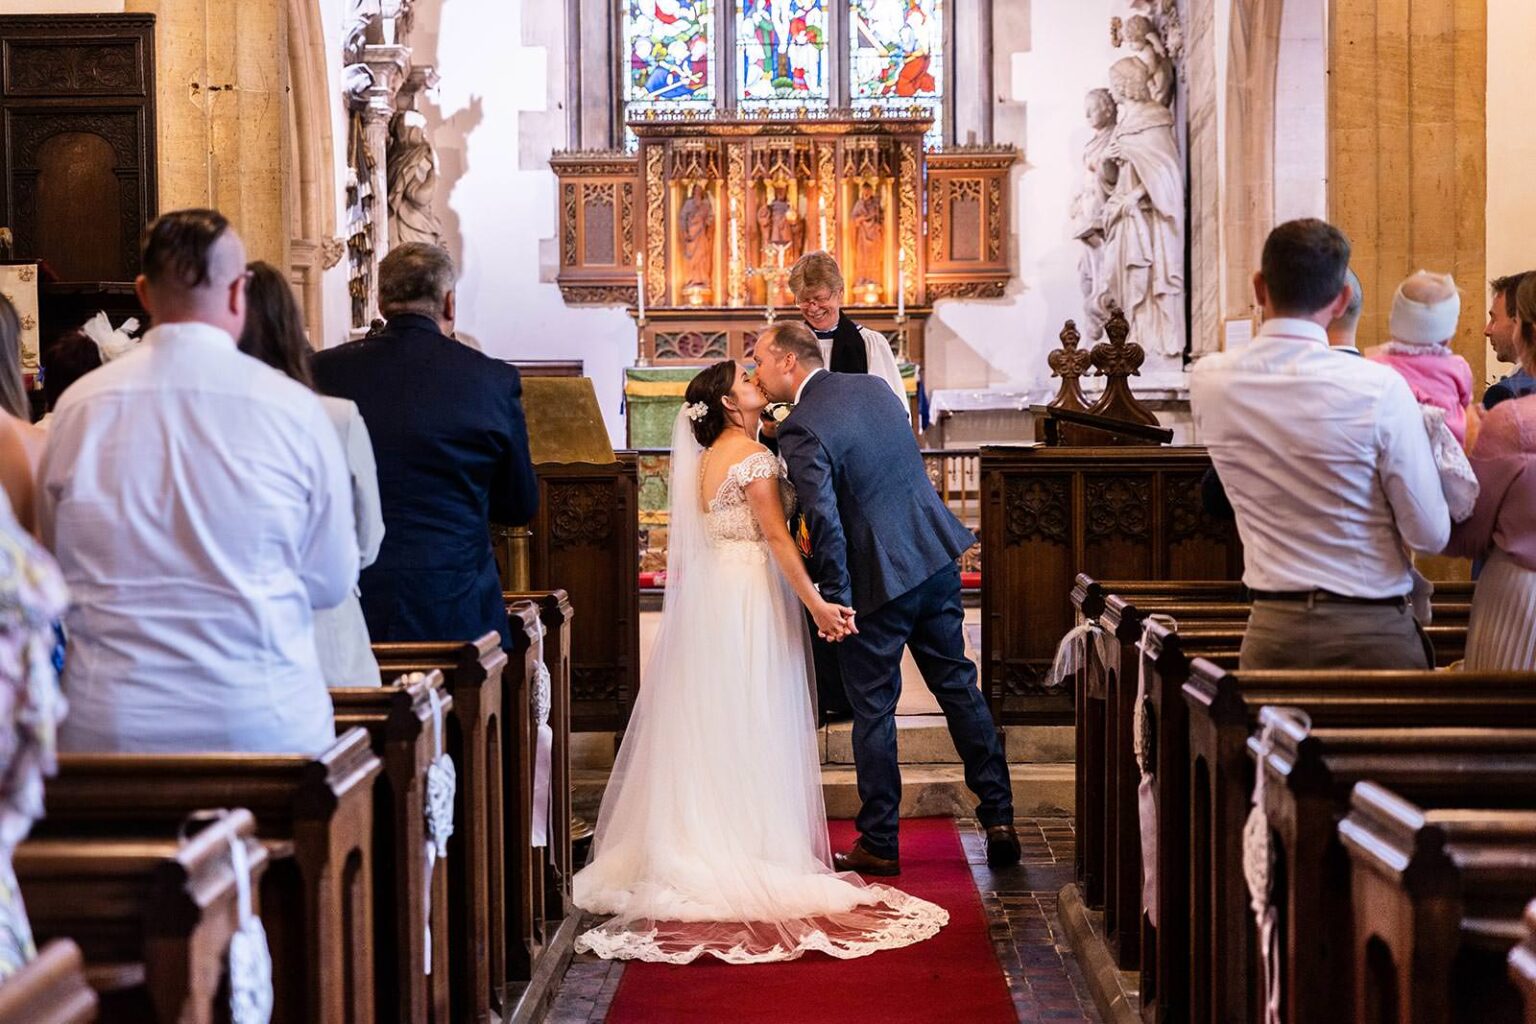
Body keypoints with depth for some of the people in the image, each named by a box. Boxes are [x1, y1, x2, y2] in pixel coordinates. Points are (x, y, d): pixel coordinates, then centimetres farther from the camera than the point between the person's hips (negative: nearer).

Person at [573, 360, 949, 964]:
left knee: (706, 721, 11)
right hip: (749, 597, -8)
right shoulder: (754, 457, -13)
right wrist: (815, 603, -17)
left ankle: (696, 842, 15)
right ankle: (750, 849, 1)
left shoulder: (703, 458, 13)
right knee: (749, 725, -3)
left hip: (706, 593, 8)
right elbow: (776, 536, -17)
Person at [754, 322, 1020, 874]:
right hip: (937, 559, 7)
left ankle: (879, 844, 15)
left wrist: (833, 599, -14)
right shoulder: (873, 386, 8)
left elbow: (824, 520, -23)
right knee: (958, 685, 16)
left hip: (879, 579, -7)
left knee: (873, 710, 5)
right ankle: (999, 819, 19)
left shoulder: (801, 429, -16)